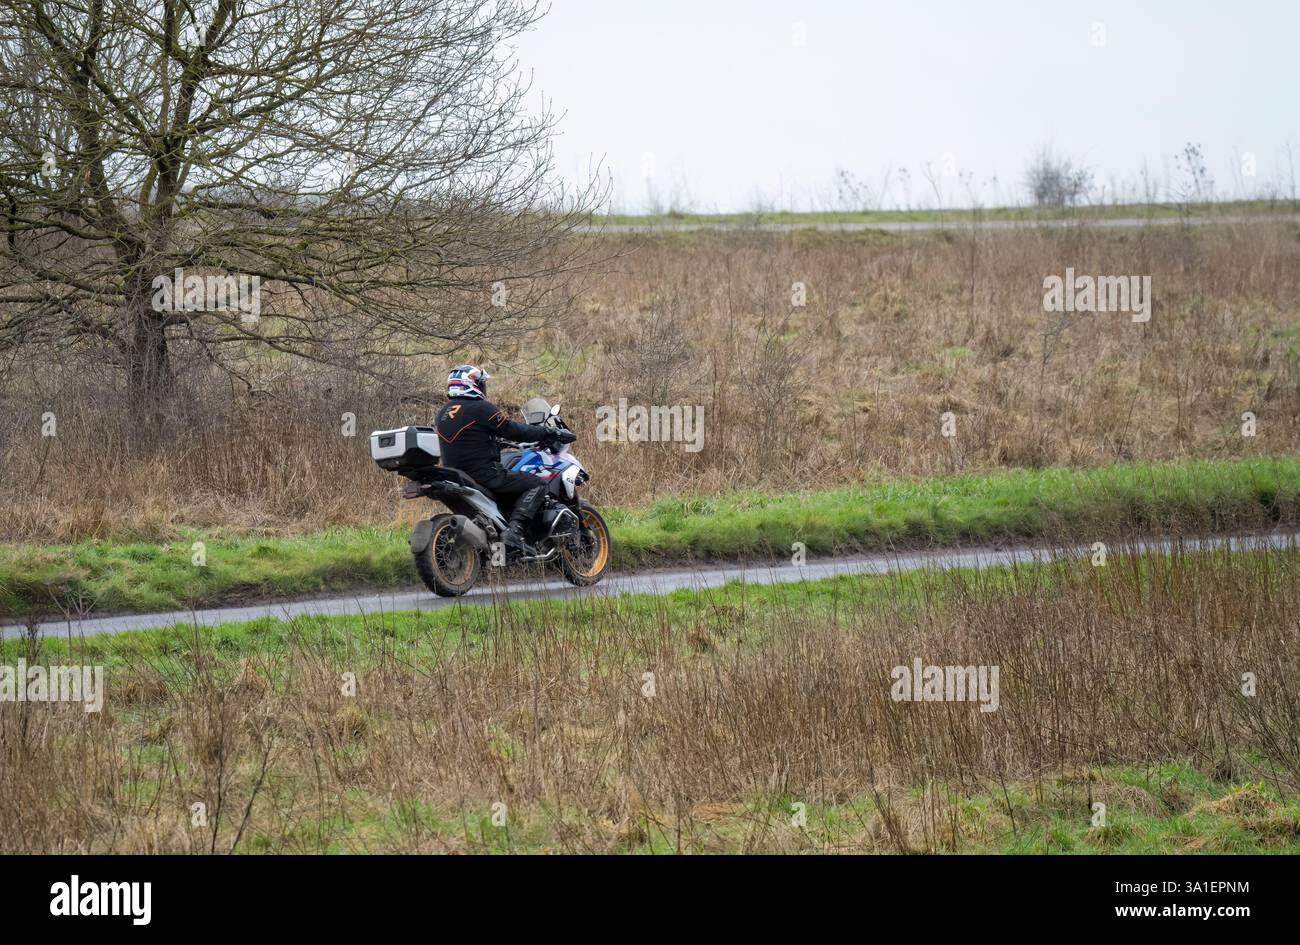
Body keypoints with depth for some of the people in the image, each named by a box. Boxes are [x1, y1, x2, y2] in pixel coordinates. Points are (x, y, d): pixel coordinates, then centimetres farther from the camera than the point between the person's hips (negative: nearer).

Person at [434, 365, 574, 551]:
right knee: (537, 485, -7)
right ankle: (514, 531, -24)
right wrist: (551, 434, -1)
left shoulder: (444, 412, 13)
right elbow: (513, 431, -10)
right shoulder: (481, 409, -12)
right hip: (485, 476, -9)